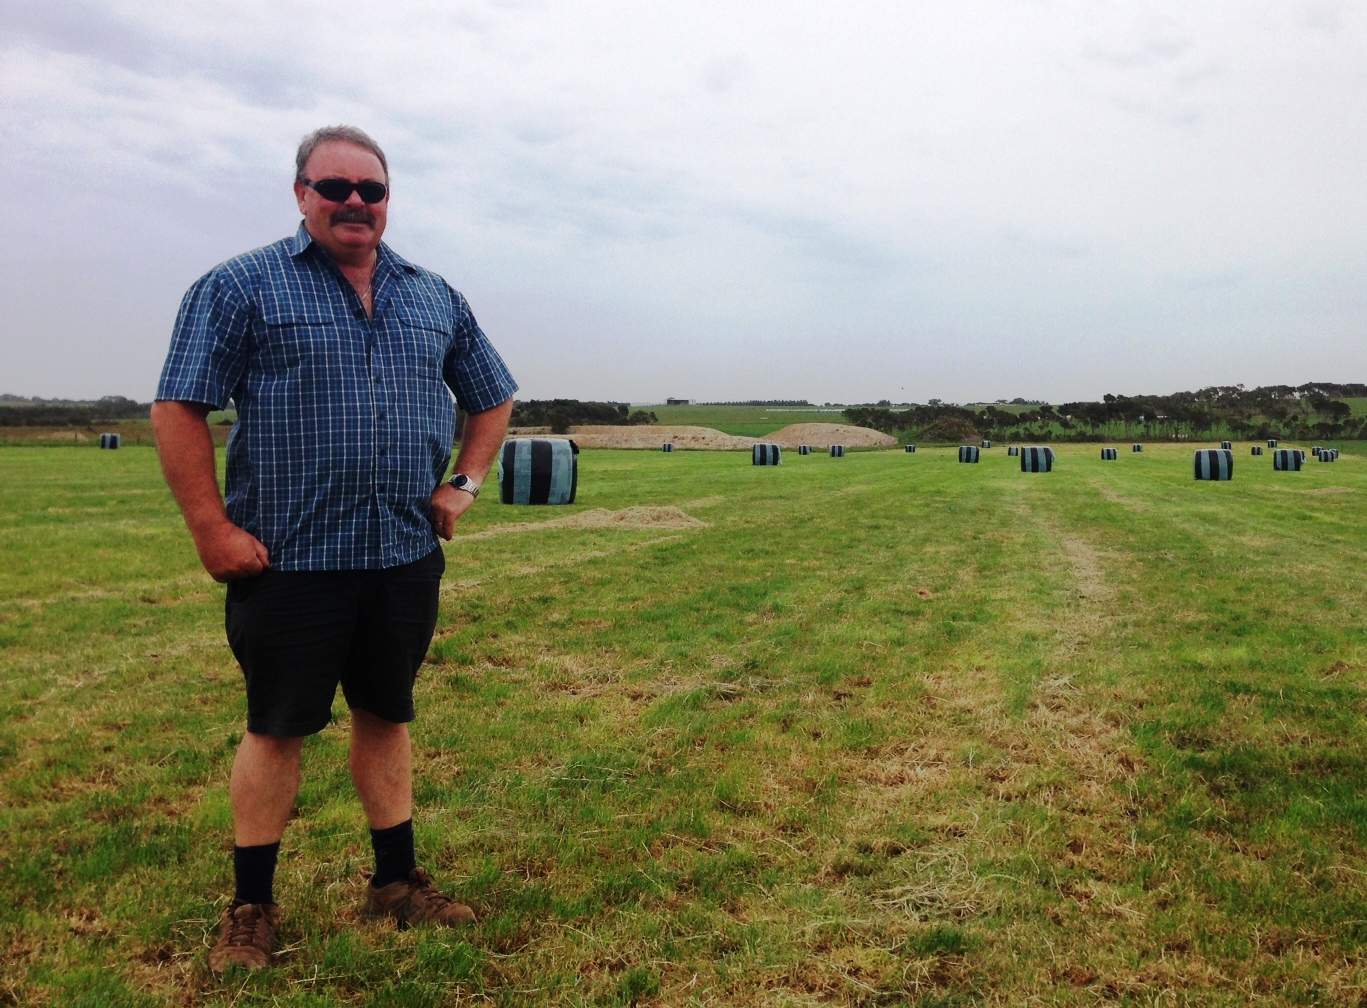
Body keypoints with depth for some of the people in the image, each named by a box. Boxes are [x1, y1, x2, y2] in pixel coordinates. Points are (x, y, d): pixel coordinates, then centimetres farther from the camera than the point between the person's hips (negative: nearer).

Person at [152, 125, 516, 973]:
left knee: (388, 715, 15)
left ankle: (397, 881, 29)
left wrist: (466, 483, 7)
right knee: (277, 727, 6)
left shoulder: (435, 298, 10)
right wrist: (213, 530, -11)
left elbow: (494, 397, 20)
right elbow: (179, 408, -6)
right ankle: (251, 909, 23)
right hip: (289, 558, -4)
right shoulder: (240, 288, -3)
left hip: (407, 555, 4)